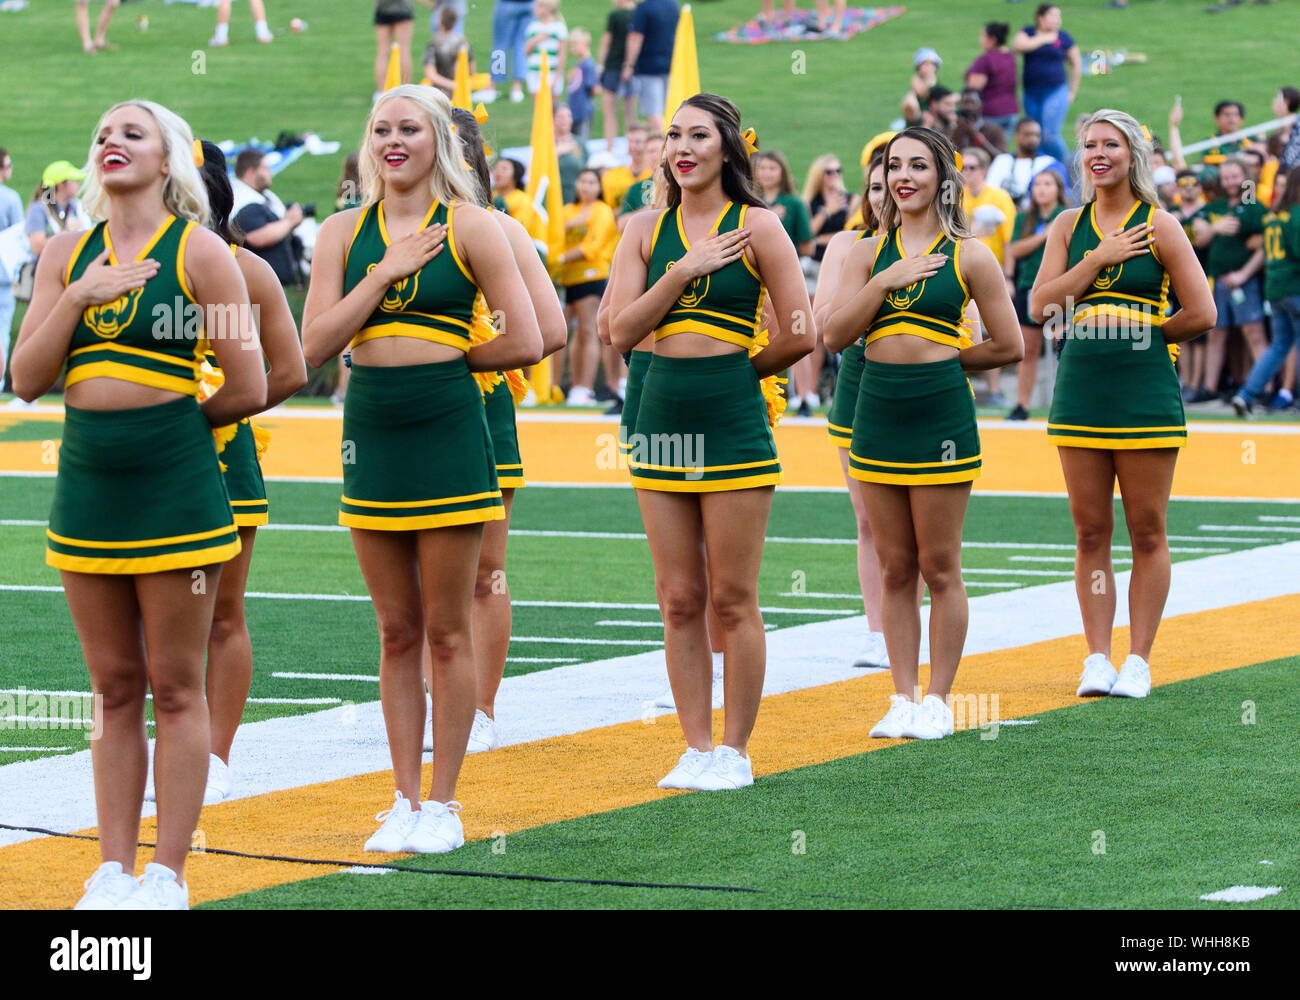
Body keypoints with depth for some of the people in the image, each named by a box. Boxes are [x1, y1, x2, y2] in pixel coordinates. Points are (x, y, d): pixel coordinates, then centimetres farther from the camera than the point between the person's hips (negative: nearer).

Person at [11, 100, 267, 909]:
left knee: (175, 688, 0)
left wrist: (172, 417, 5)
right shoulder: (67, 254, 9)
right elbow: (27, 380, 1)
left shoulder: (200, 252, -5)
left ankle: (168, 875, 3)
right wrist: (76, 298, -10)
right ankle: (114, 870, 13)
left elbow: (248, 390, -6)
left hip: (174, 489, -5)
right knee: (114, 690, 9)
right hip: (87, 484, 5)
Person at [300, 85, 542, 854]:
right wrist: (385, 272, -9)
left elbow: (525, 343, -7)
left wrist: (444, 357, 0)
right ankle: (406, 799, 16)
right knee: (397, 633, 9)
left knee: (447, 632, 1)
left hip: (448, 437, -3)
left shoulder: (469, 227, -3)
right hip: (371, 437, 3)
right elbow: (315, 345, -4)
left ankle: (443, 804, 8)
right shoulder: (345, 233, 7)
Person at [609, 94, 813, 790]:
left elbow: (799, 335, -4)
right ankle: (697, 749, 13)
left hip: (734, 424, -4)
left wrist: (738, 368, 6)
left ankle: (735, 751, 7)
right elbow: (621, 330, -2)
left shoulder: (756, 227, -3)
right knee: (679, 600, 6)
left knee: (732, 600, -1)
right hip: (662, 419, 4)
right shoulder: (646, 230, 8)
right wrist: (682, 271, -9)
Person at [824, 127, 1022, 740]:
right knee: (895, 569, 8)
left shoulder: (968, 257, 0)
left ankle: (937, 701, 8)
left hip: (942, 416, -4)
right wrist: (885, 281, -11)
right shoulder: (868, 253, 8)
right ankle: (903, 699, 14)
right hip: (876, 413, 4)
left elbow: (1008, 346, 1)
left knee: (939, 569, 0)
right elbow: (834, 335, -2)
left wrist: (942, 359, 5)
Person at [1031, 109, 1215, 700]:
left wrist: (1136, 330, 0)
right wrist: (1098, 258, -8)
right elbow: (1040, 305, -2)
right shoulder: (1069, 226, 10)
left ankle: (1138, 661, 5)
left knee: (1147, 534, 0)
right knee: (1090, 533, 4)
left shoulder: (1159, 227, 0)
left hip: (1145, 391, -3)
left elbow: (1201, 315, -4)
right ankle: (1098, 659, 9)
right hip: (1080, 390, 3)